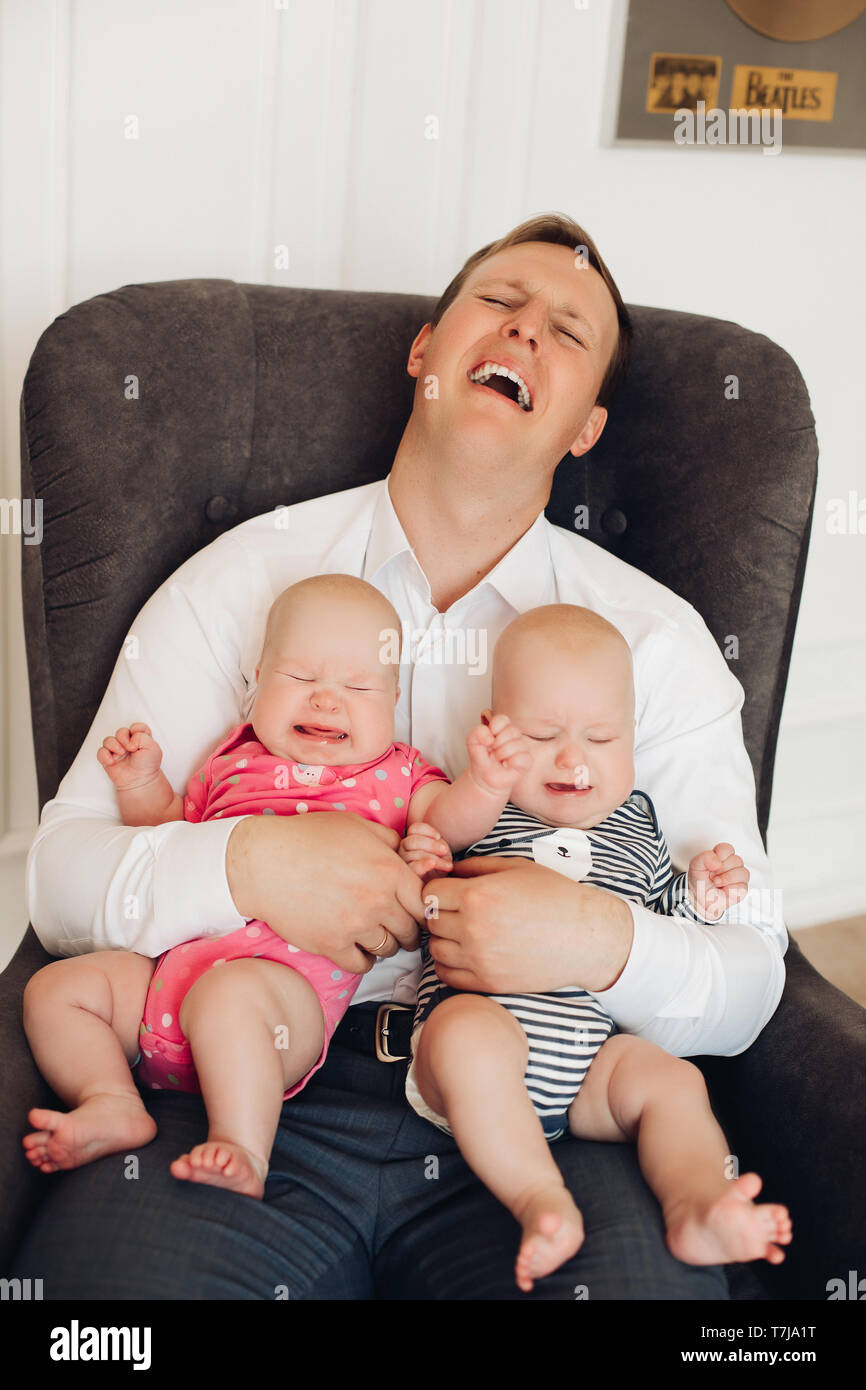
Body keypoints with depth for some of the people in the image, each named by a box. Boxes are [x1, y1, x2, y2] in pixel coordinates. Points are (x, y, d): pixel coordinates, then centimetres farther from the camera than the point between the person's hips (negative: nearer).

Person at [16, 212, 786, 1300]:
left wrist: (606, 942, -16)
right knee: (92, 1265, -29)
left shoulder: (658, 638, 8)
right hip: (258, 1091, 0)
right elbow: (59, 875, 4)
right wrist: (244, 865, -16)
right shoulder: (243, 577, 8)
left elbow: (748, 980, 5)